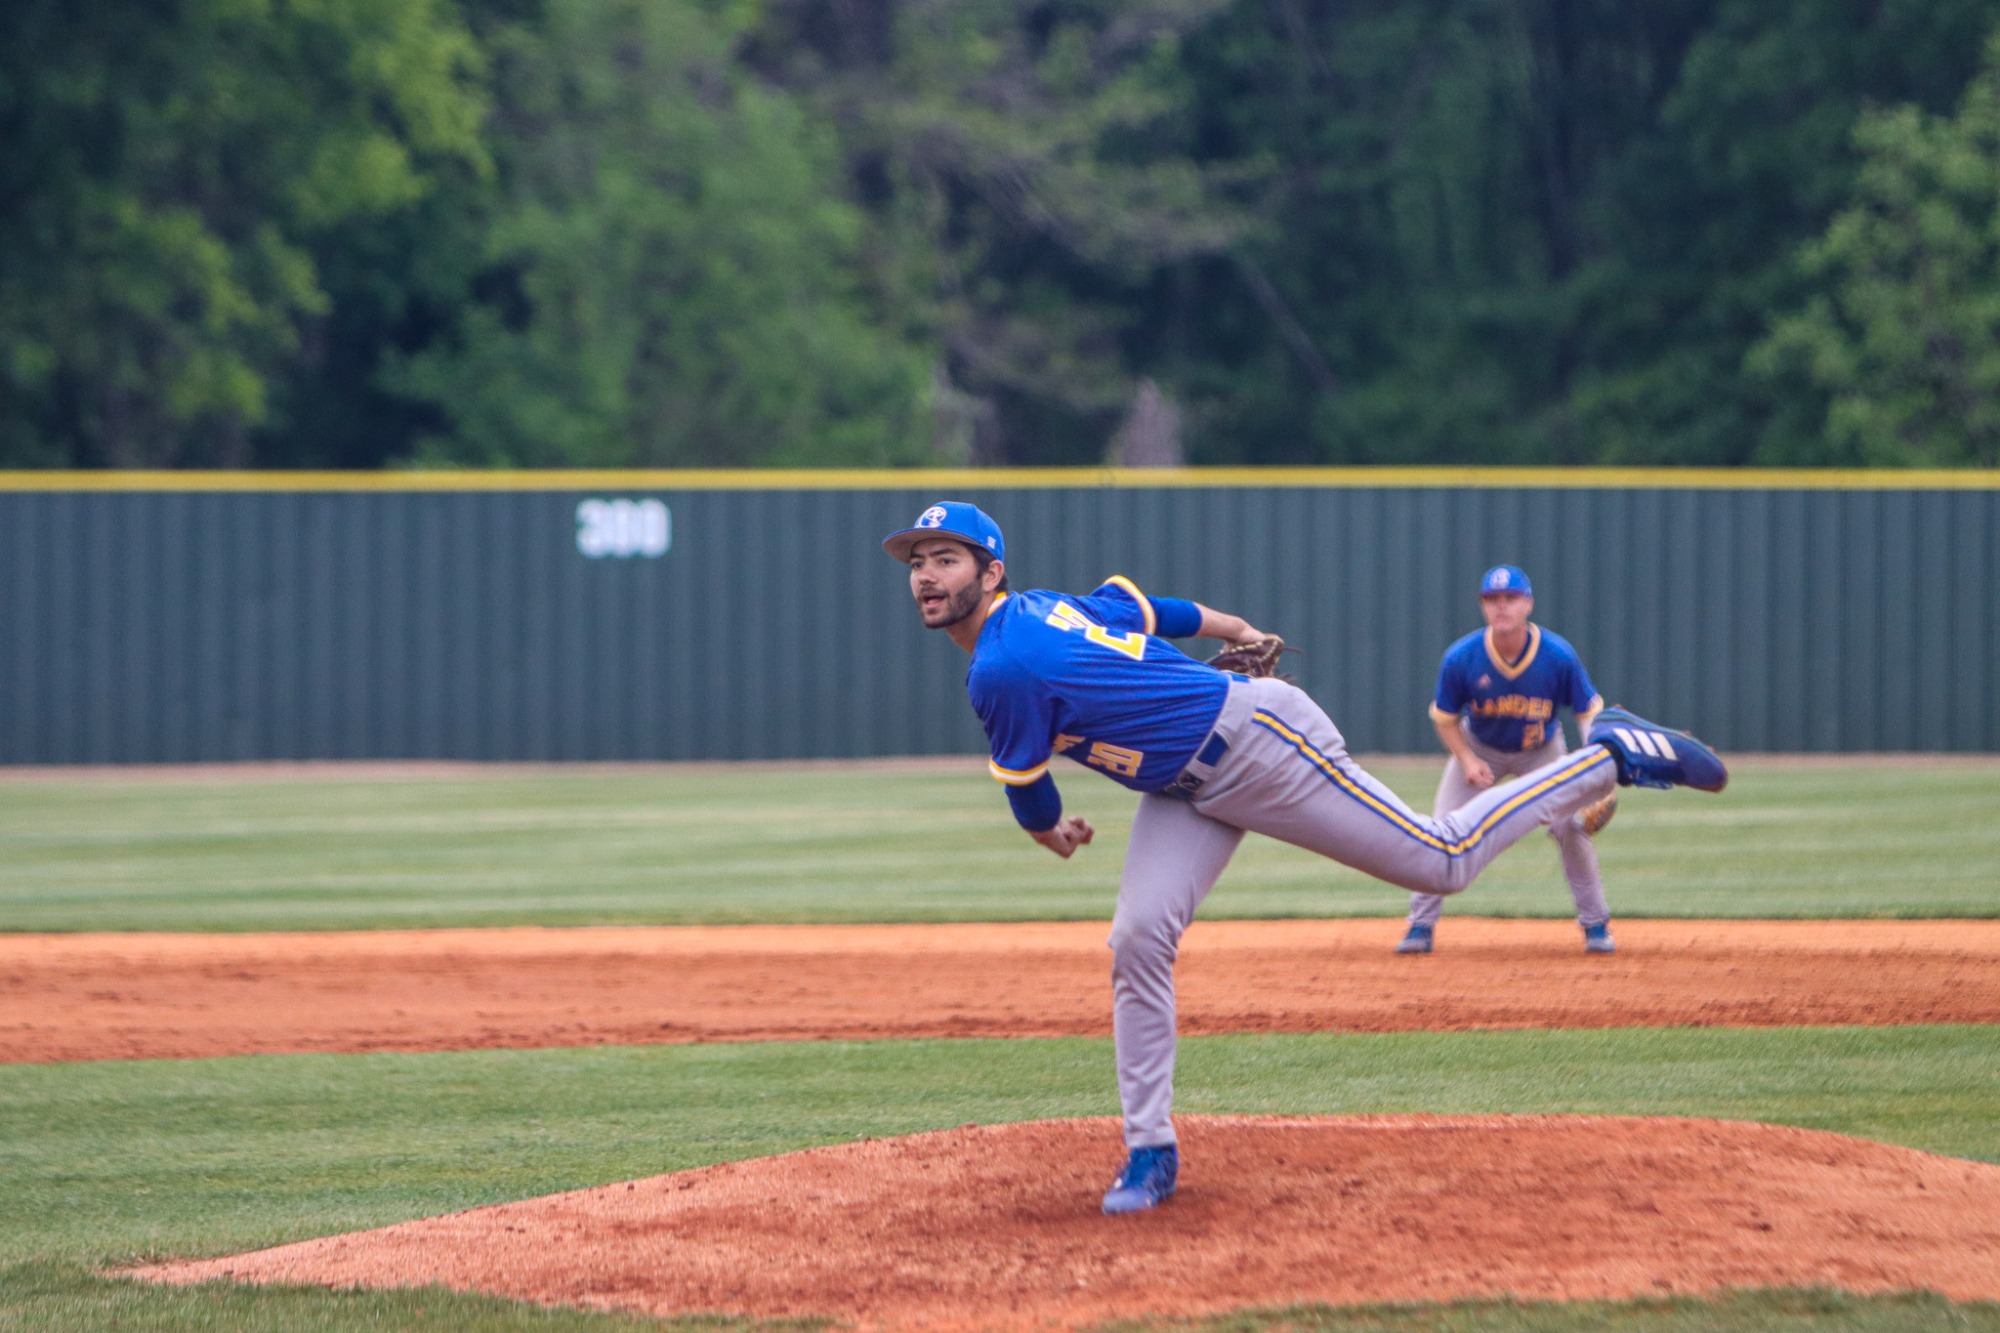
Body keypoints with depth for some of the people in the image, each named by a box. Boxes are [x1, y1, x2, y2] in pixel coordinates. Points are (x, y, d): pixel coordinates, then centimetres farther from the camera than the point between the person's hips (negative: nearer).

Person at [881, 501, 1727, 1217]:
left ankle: (1612, 756, 13)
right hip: (1191, 789, 10)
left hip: (1259, 745, -10)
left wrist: (1053, 832, 11)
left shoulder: (1004, 672, -25)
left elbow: (1029, 799, -13)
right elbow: (1140, 608, 17)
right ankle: (1150, 1151, -1)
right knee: (1139, 940, -4)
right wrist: (1236, 632, 33)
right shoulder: (1042, 607, 1)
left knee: (1443, 861, -1)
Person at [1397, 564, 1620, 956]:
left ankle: (1595, 924, 5)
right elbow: (1444, 718, -11)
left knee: (1571, 827, -12)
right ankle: (1421, 925, 7)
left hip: (1541, 751, -1)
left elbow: (1589, 712, -19)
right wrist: (1467, 761, -25)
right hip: (1479, 749, 1)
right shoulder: (1461, 658, -27)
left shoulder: (1558, 656, -29)